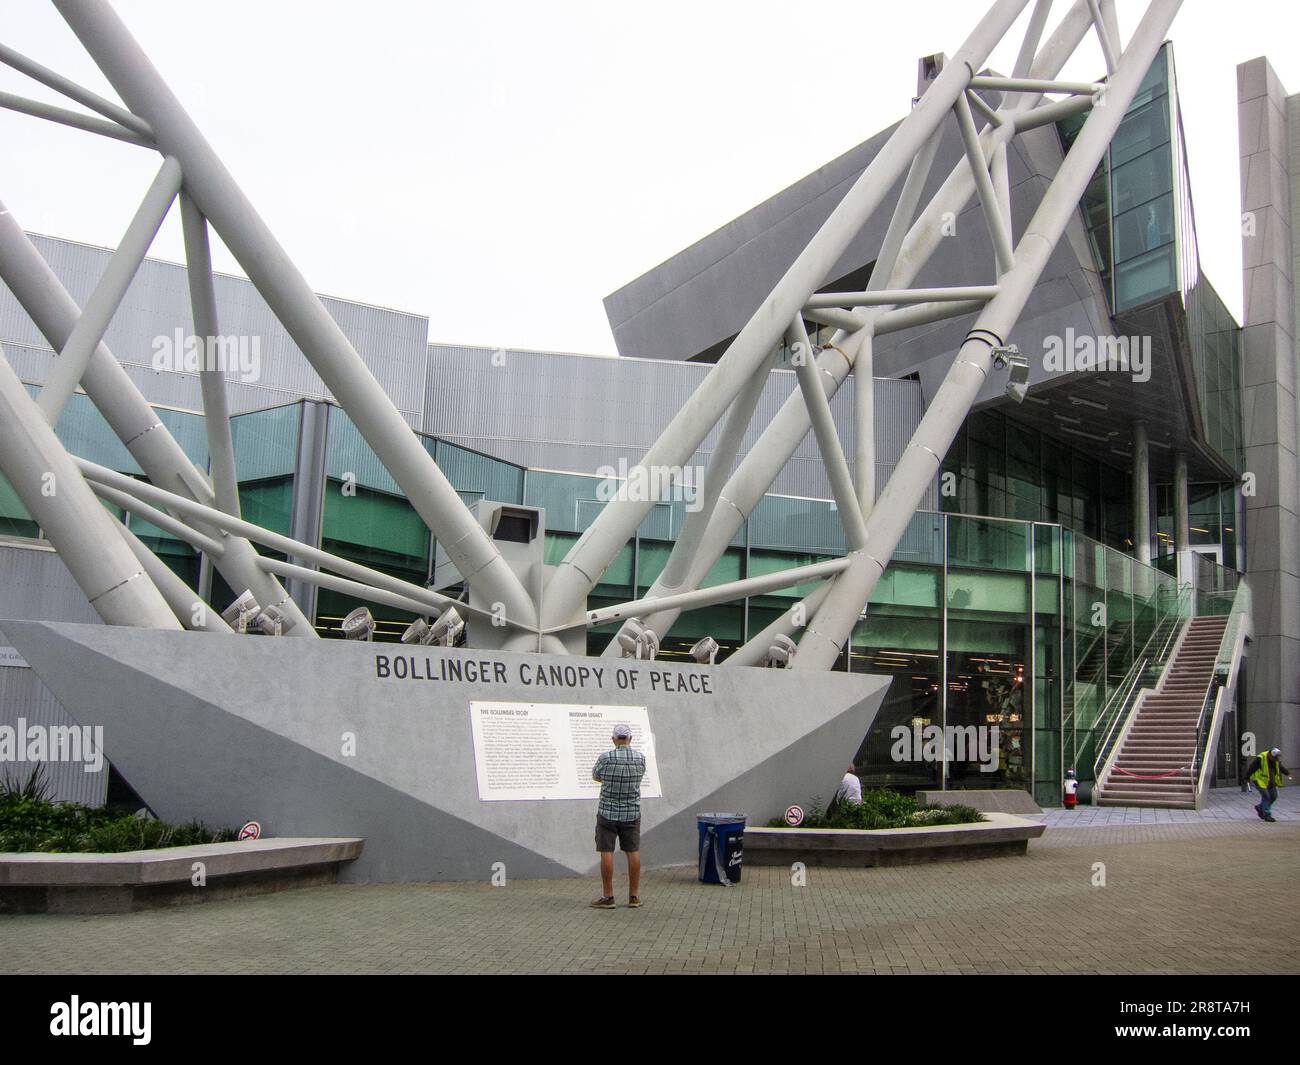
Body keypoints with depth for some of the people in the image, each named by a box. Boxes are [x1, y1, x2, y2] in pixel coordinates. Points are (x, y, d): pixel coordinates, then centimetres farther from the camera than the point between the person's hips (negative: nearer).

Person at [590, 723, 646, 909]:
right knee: (633, 852, 9)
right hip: (632, 813, 3)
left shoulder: (605, 758, -13)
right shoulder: (640, 758, -5)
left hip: (608, 812, -3)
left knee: (606, 853, 2)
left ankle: (607, 897, 3)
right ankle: (634, 896, 12)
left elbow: (595, 776, 5)